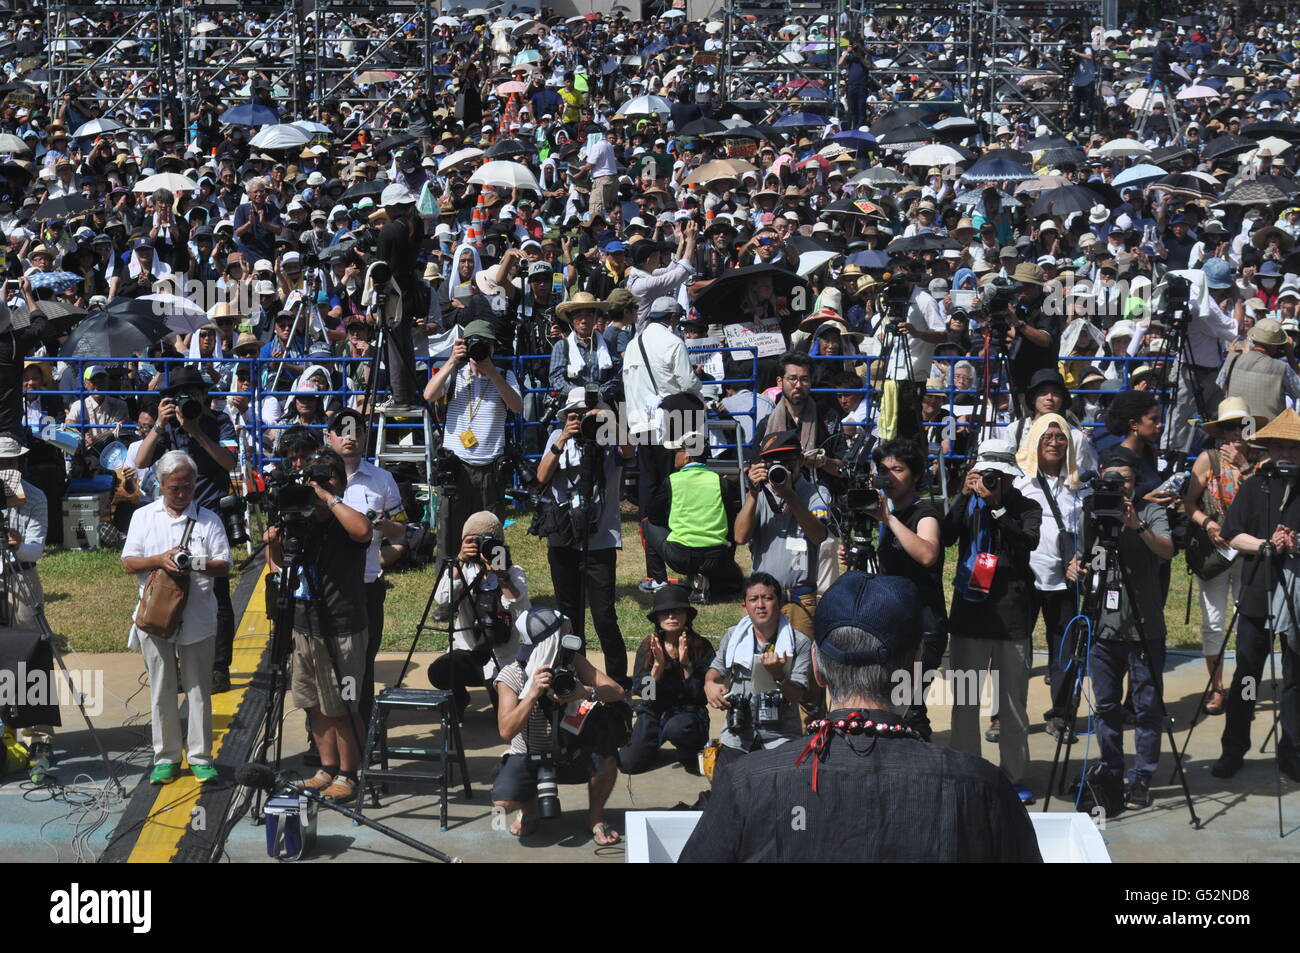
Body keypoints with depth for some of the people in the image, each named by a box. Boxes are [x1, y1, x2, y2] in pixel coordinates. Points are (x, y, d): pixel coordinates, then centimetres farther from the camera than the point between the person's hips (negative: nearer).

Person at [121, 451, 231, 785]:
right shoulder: (143, 517, 9)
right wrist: (160, 560, -15)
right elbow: (128, 563, 3)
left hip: (197, 618, -1)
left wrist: (200, 565, -21)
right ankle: (166, 757, 14)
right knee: (162, 689, 6)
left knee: (199, 689, 2)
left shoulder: (209, 520, 5)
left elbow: (225, 566, 0)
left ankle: (200, 756, 10)